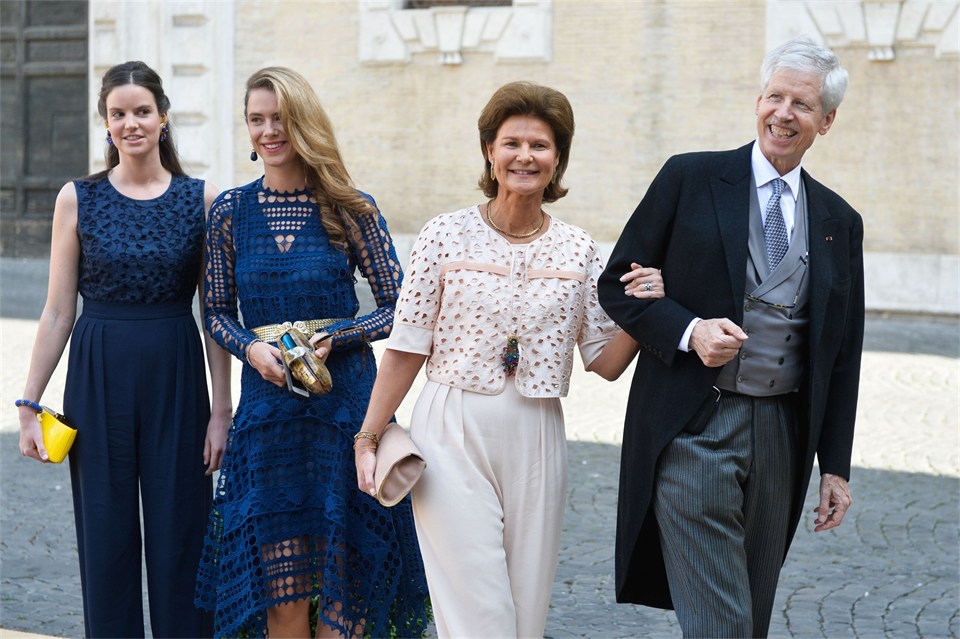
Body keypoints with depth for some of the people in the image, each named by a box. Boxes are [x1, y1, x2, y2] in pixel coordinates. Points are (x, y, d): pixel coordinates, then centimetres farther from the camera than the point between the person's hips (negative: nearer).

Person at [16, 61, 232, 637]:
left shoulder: (201, 199, 1)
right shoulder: (78, 199, 2)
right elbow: (59, 312, 3)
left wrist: (221, 409, -3)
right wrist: (29, 404, 0)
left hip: (176, 379, 0)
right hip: (98, 379, 1)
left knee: (179, 536, 4)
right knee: (106, 539, 6)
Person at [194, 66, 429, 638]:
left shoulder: (351, 209, -2)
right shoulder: (231, 211, 4)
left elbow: (399, 306, 0)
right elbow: (217, 311, 11)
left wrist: (332, 338, -14)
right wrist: (251, 347, -9)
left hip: (345, 401, -1)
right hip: (267, 403, 2)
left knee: (345, 570, 4)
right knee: (280, 584, 3)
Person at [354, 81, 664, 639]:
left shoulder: (579, 251, 5)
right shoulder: (445, 236, -2)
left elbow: (607, 363, 8)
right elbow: (407, 349, 2)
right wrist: (369, 437, 2)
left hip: (537, 445, 3)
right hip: (453, 436, -3)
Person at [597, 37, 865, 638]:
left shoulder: (840, 222, 10)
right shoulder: (690, 178, 0)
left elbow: (842, 357, 12)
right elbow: (617, 283, 2)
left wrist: (835, 466, 9)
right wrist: (689, 331, -15)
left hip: (781, 439, 4)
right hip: (693, 430, -4)